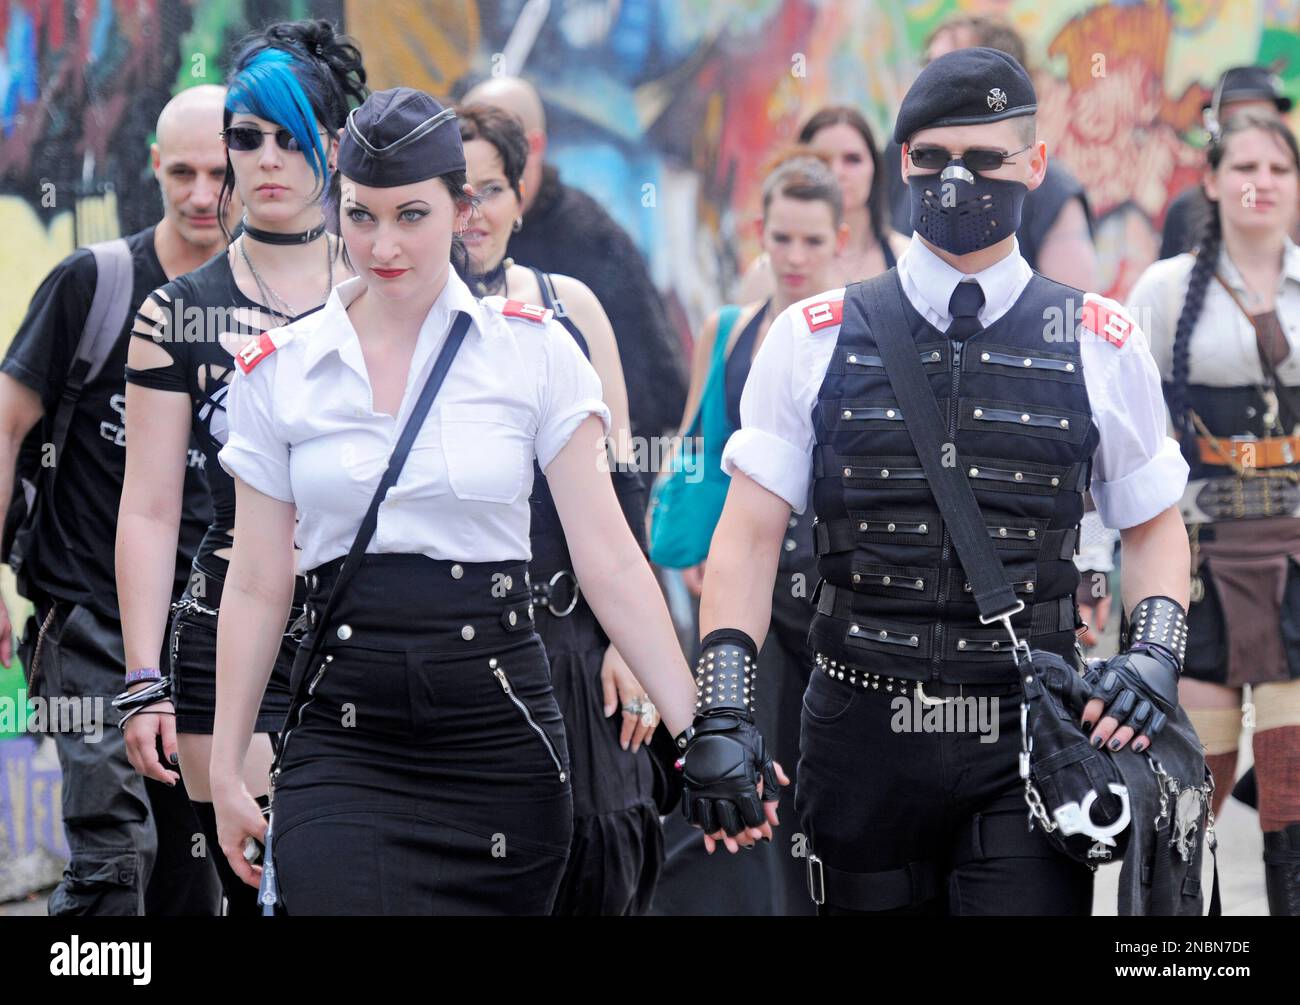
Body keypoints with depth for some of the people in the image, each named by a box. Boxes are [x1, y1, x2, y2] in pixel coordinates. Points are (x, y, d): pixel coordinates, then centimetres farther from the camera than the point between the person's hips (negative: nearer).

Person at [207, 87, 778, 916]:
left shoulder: (534, 351, 1)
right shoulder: (279, 372, 4)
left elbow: (609, 562, -3)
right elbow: (257, 588, 7)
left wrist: (700, 726, -11)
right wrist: (227, 771, 6)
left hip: (498, 725, 0)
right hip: (342, 745, 0)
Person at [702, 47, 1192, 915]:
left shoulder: (1099, 345, 6)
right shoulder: (814, 340, 5)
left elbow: (1155, 526, 13)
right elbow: (749, 536, 1)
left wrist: (1155, 652, -7)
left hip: (1030, 745, -1)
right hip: (862, 738, 1)